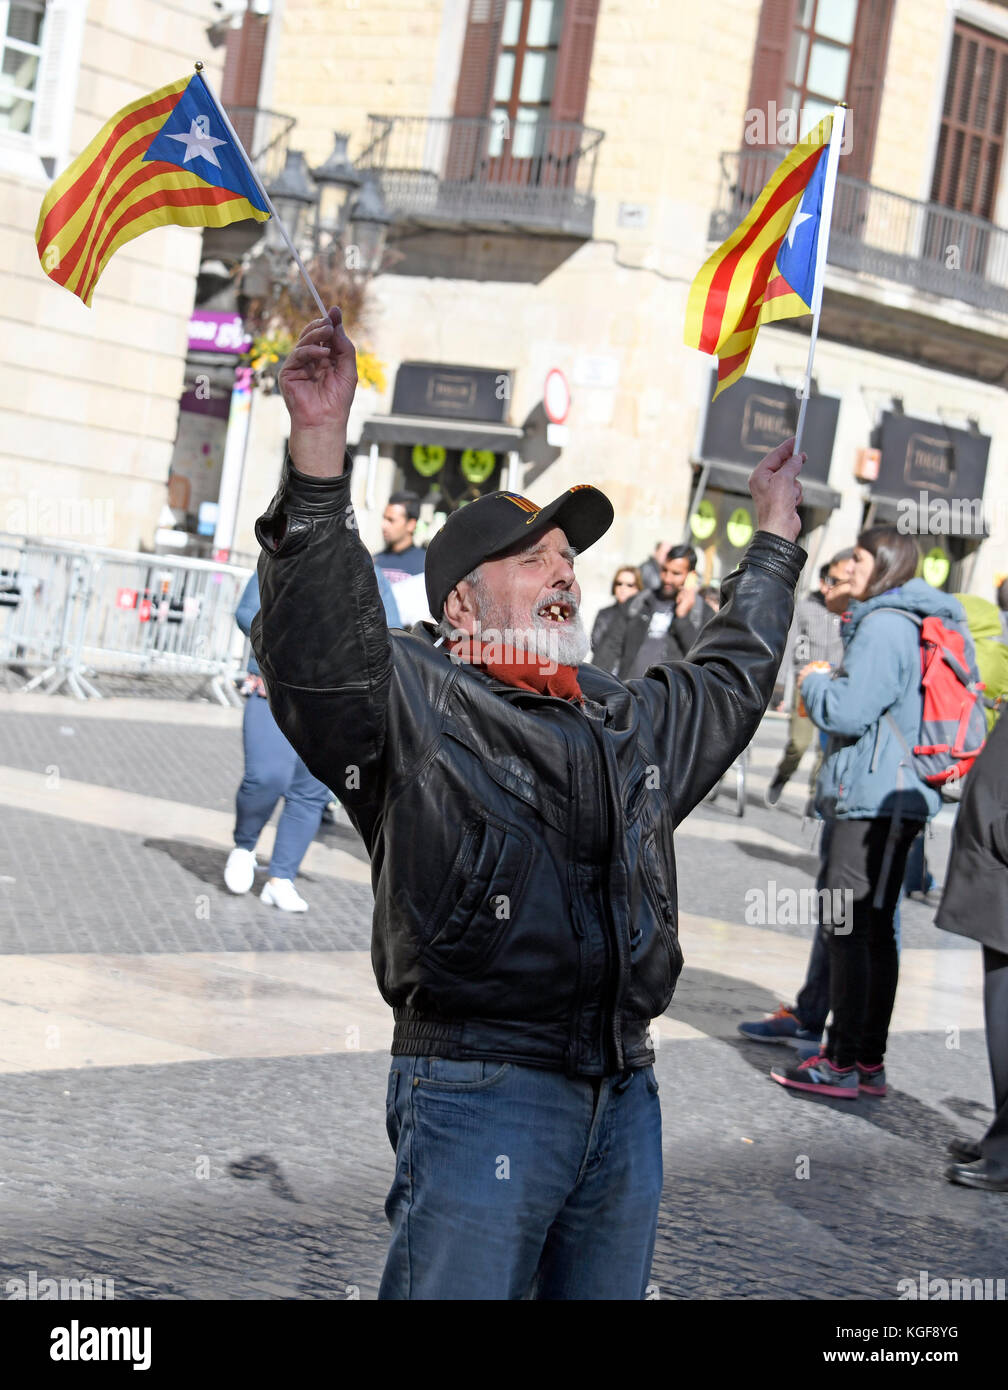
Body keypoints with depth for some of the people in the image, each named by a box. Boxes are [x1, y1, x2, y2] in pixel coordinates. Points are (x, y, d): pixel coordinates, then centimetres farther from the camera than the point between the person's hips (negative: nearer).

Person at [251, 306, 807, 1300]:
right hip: (478, 1095, -7)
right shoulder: (411, 695, -1)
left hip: (623, 1098, 7)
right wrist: (319, 448, -31)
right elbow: (317, 650, -21)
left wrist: (775, 533, 46)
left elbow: (728, 678, 40)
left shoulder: (631, 721, 22)